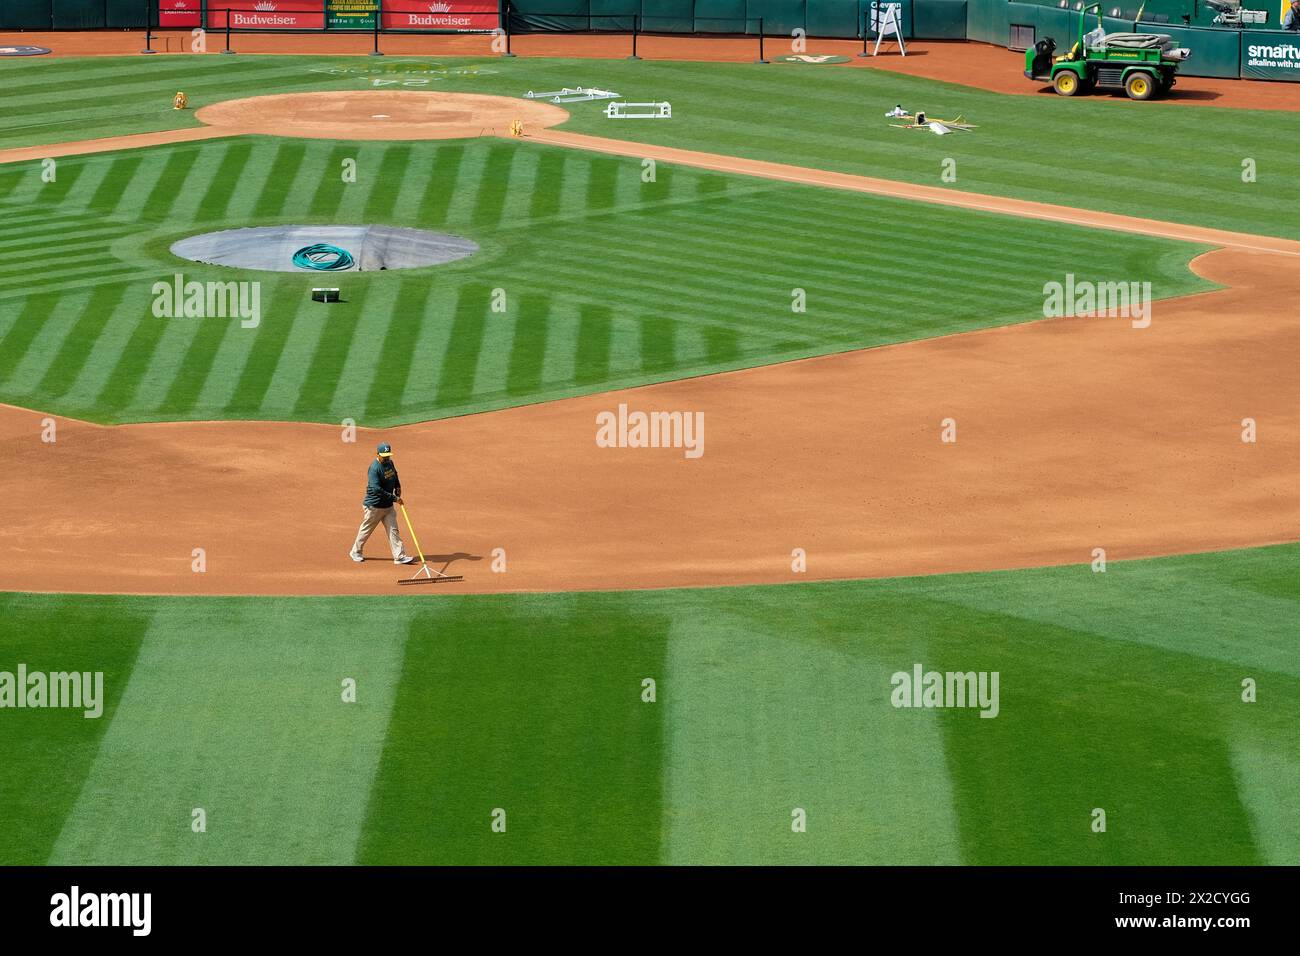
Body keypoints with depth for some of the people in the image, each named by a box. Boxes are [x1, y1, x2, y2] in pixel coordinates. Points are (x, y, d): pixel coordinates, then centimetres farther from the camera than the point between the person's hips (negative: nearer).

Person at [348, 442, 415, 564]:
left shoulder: (389, 463, 3)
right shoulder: (374, 468, -23)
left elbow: (395, 475, 26)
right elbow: (376, 489, -30)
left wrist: (398, 487, 7)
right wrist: (394, 498, -30)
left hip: (388, 505, 7)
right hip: (374, 505, -7)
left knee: (393, 530, 1)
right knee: (366, 530, 9)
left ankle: (399, 556, -1)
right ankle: (355, 552, 27)